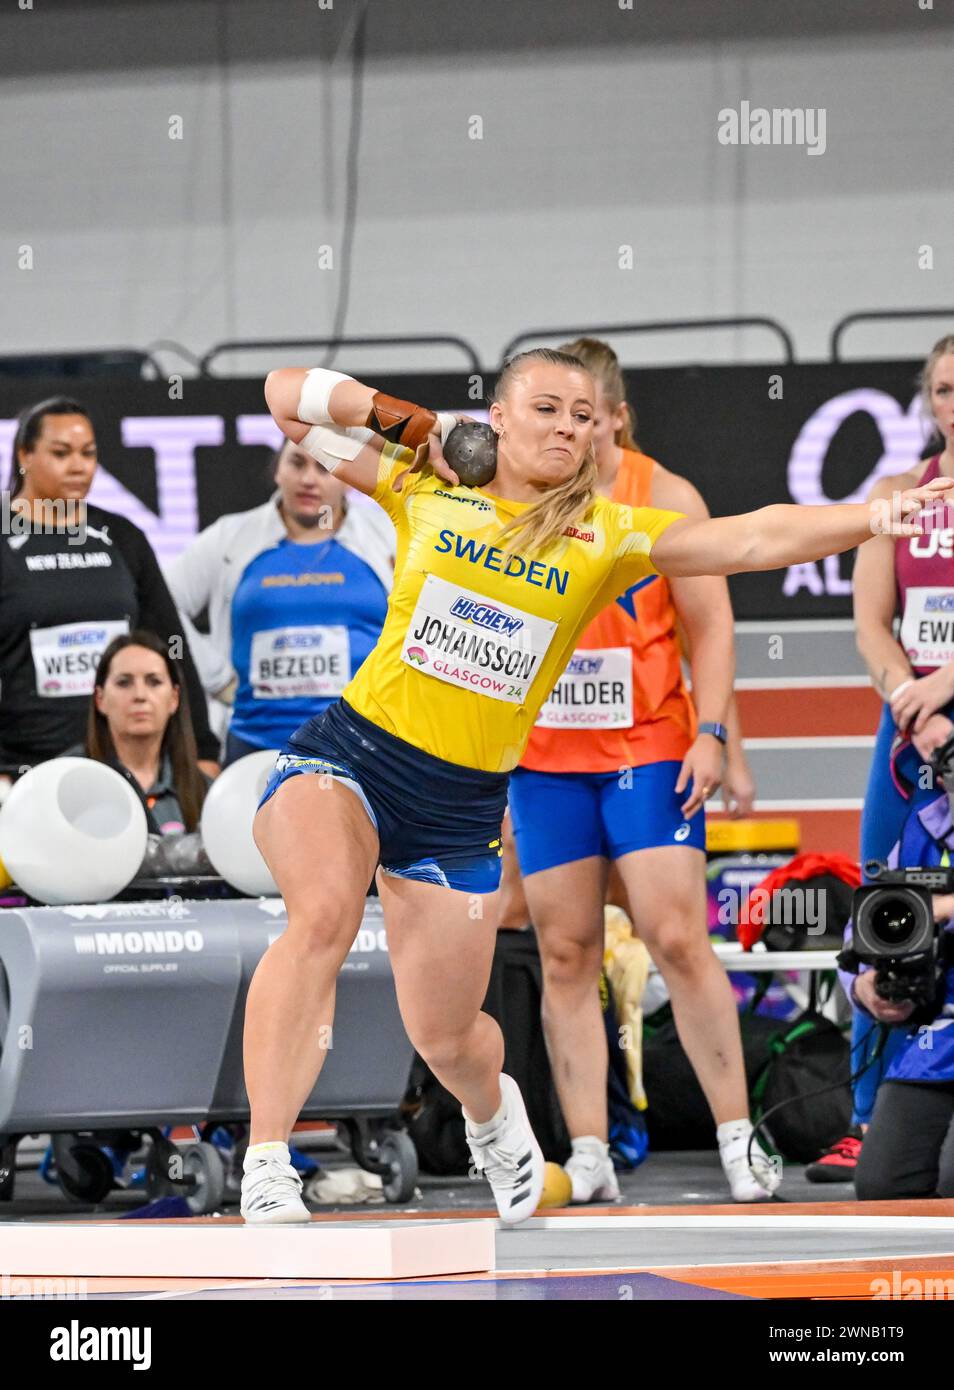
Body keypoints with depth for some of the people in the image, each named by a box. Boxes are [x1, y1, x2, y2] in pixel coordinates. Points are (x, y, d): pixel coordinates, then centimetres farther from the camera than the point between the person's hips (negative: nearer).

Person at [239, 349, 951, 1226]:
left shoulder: (609, 535, 0)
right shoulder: (426, 489, 0)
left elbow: (753, 539, -10)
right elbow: (286, 396, 6)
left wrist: (878, 517, -21)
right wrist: (414, 423, -2)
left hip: (464, 804, 2)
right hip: (348, 755, -2)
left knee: (445, 1037, 10)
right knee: (324, 915, -31)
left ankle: (493, 1113, 50)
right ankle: (266, 1171, -31)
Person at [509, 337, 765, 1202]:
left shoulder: (665, 499, -2)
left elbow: (710, 625, -1)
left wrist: (711, 733, -11)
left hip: (648, 748, -3)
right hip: (544, 754, 3)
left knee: (678, 937, -12)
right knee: (566, 955, 0)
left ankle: (738, 1139, -6)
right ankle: (588, 1156, 1)